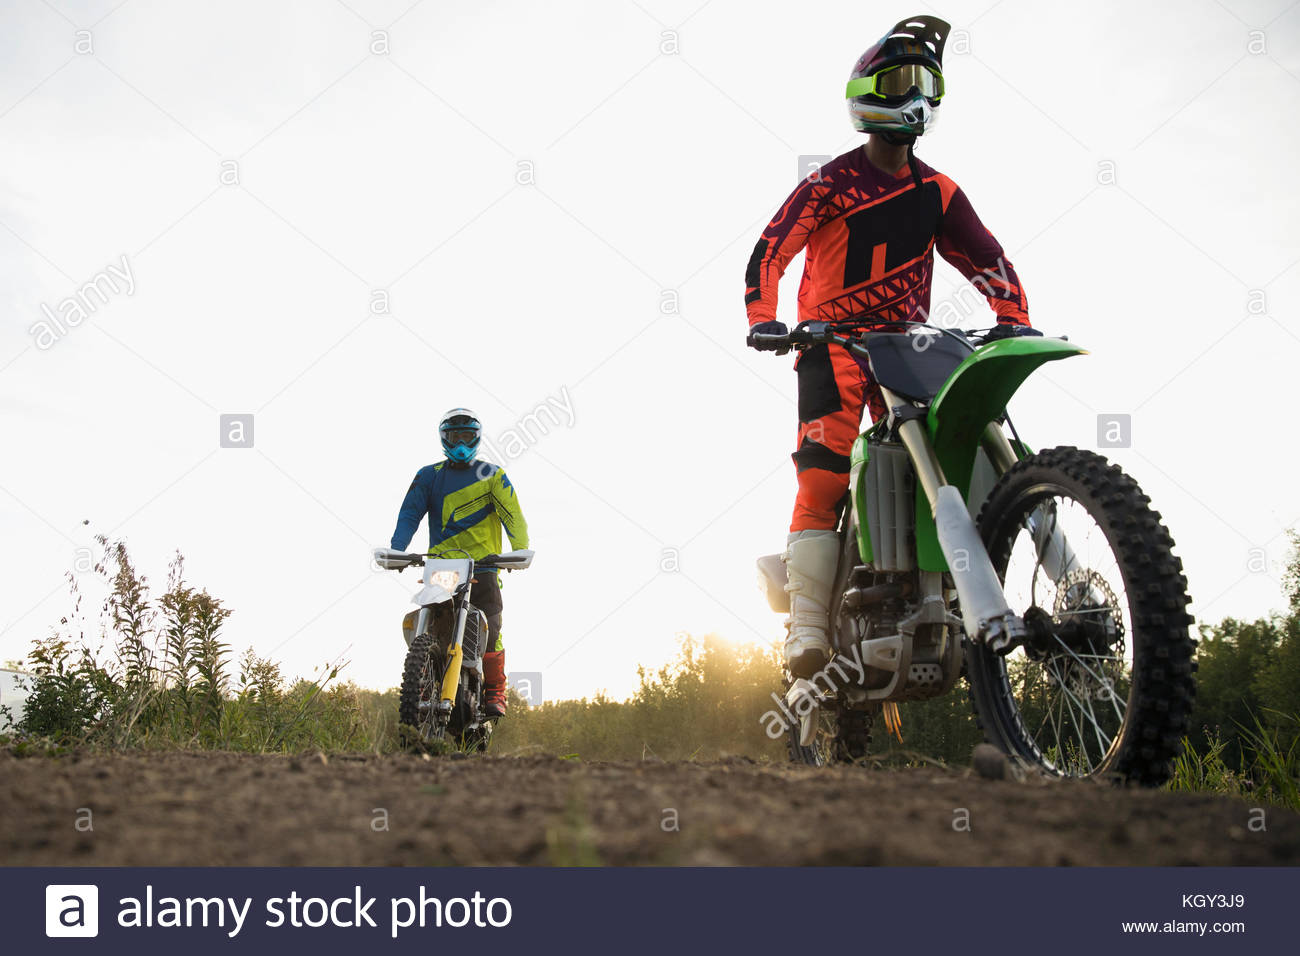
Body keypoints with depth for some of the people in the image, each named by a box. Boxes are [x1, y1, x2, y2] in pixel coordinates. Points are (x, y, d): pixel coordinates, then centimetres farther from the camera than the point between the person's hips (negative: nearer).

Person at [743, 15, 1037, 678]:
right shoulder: (832, 181, 1)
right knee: (824, 474, -18)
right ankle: (808, 628, -22)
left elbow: (987, 258, 13)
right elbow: (773, 245, -8)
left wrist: (1013, 317, -5)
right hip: (832, 340, -5)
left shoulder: (938, 193, 15)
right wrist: (762, 317, -24)